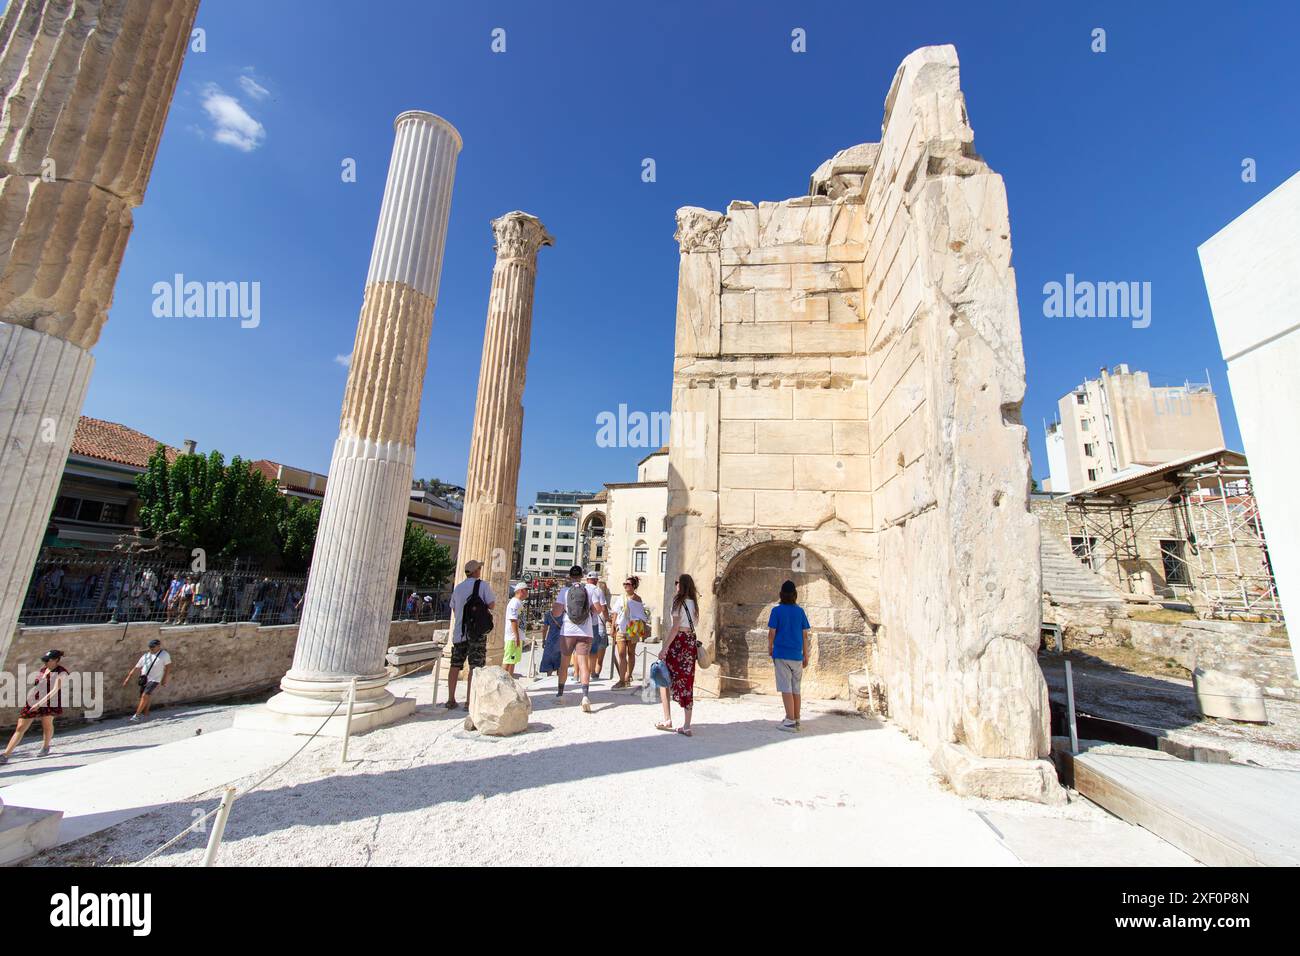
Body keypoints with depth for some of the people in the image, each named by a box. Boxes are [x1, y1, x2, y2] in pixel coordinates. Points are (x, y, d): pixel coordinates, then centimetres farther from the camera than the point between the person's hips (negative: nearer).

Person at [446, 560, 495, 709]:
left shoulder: (458, 587, 12)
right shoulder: (483, 585, -6)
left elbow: (454, 609, 19)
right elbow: (492, 605, -8)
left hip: (459, 632, 5)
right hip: (477, 632, -5)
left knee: (455, 666, 11)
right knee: (475, 667, -1)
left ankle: (451, 700, 16)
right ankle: (469, 701, -2)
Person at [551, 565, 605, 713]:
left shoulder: (564, 591, -3)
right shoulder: (590, 589, 0)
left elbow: (556, 612, -4)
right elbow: (599, 610, -1)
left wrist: (556, 599, 13)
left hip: (567, 631, 0)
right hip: (586, 632, 0)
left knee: (564, 663, 15)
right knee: (583, 664, -2)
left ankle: (560, 694, 25)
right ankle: (585, 695, -17)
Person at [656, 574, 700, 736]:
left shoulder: (679, 602, -9)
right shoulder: (694, 603, 12)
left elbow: (675, 627, -14)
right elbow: (692, 625, 8)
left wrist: (664, 648, -14)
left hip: (678, 642, -6)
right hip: (691, 642, 7)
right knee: (687, 683, 7)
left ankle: (667, 719, 11)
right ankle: (686, 726, 9)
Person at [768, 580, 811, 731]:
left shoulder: (777, 611, -6)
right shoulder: (800, 611, 3)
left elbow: (771, 633, -7)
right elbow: (805, 635, 5)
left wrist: (770, 649, 9)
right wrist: (806, 655, 12)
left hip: (781, 654, -4)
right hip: (797, 655, 4)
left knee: (786, 689, 0)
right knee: (796, 689, 14)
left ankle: (791, 721, -2)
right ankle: (796, 720, 23)